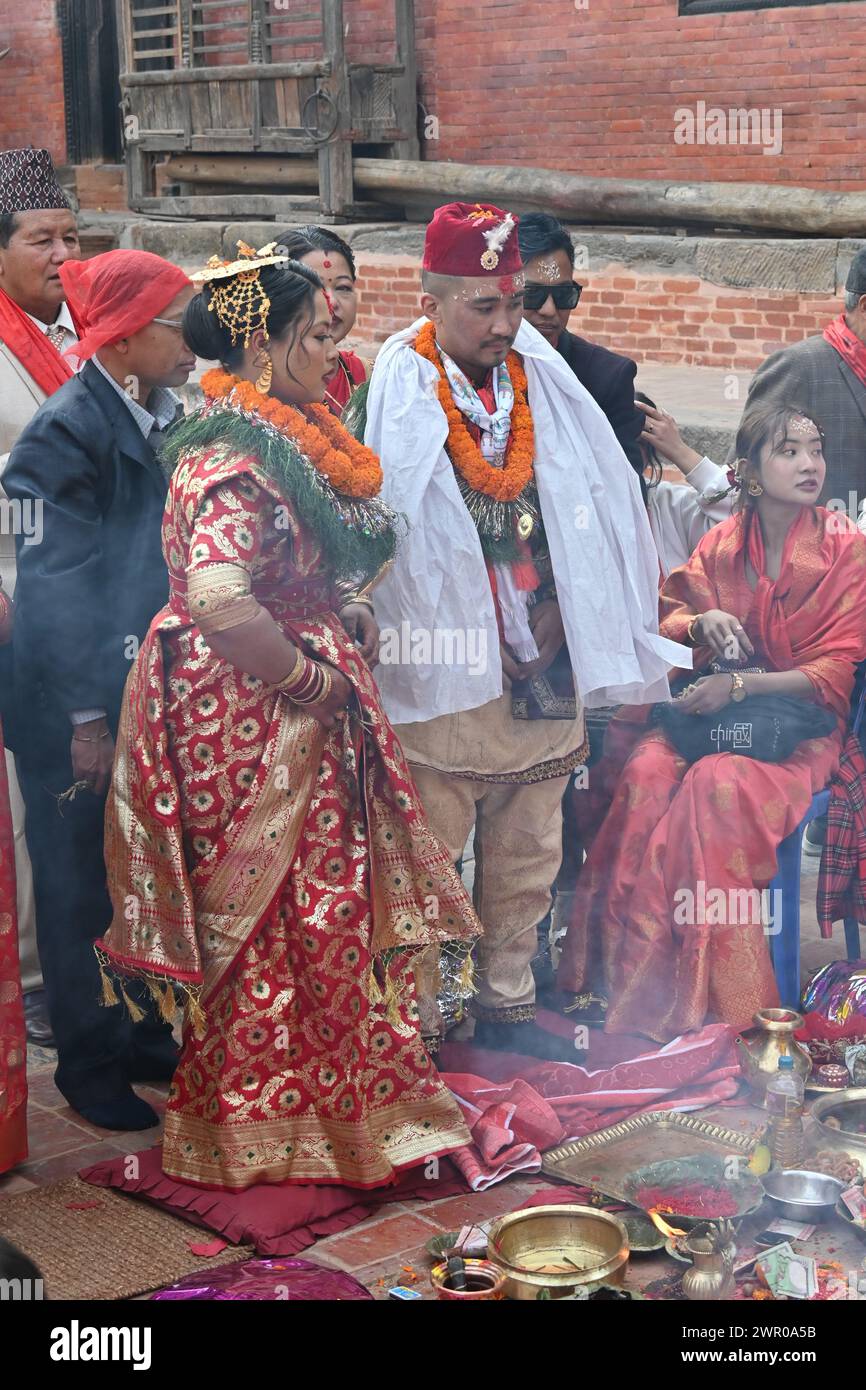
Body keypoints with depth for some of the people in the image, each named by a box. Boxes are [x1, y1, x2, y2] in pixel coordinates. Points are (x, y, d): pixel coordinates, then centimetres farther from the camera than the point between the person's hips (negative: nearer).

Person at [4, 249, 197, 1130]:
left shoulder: (162, 422, 8)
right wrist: (87, 717, -17)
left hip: (153, 696, 7)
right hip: (80, 710, -7)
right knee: (82, 885, 7)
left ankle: (147, 1039, 31)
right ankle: (91, 1065, 21)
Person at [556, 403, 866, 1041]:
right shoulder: (722, 543, 8)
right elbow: (667, 618, 15)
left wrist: (741, 683, -16)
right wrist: (703, 621, -8)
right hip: (713, 712, 4)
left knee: (718, 785, -34)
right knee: (646, 772, -29)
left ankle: (712, 1005, -26)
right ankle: (638, 985, -23)